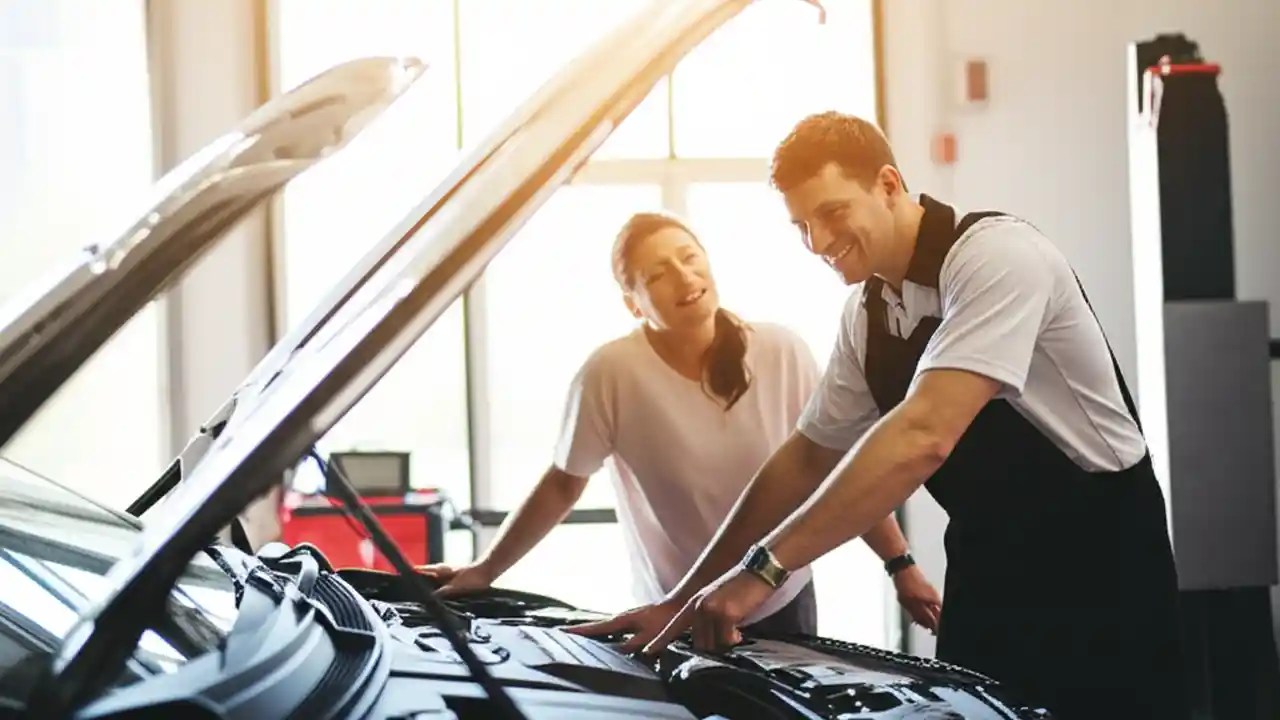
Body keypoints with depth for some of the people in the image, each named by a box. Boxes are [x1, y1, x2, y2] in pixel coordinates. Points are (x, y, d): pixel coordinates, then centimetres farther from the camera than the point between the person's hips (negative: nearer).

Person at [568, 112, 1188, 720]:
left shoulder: (996, 256, -21)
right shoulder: (867, 311, 4)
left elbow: (924, 435, -33)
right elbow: (805, 458, 9)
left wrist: (763, 567, -35)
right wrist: (685, 600, 2)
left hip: (1091, 559, -7)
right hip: (990, 559, 7)